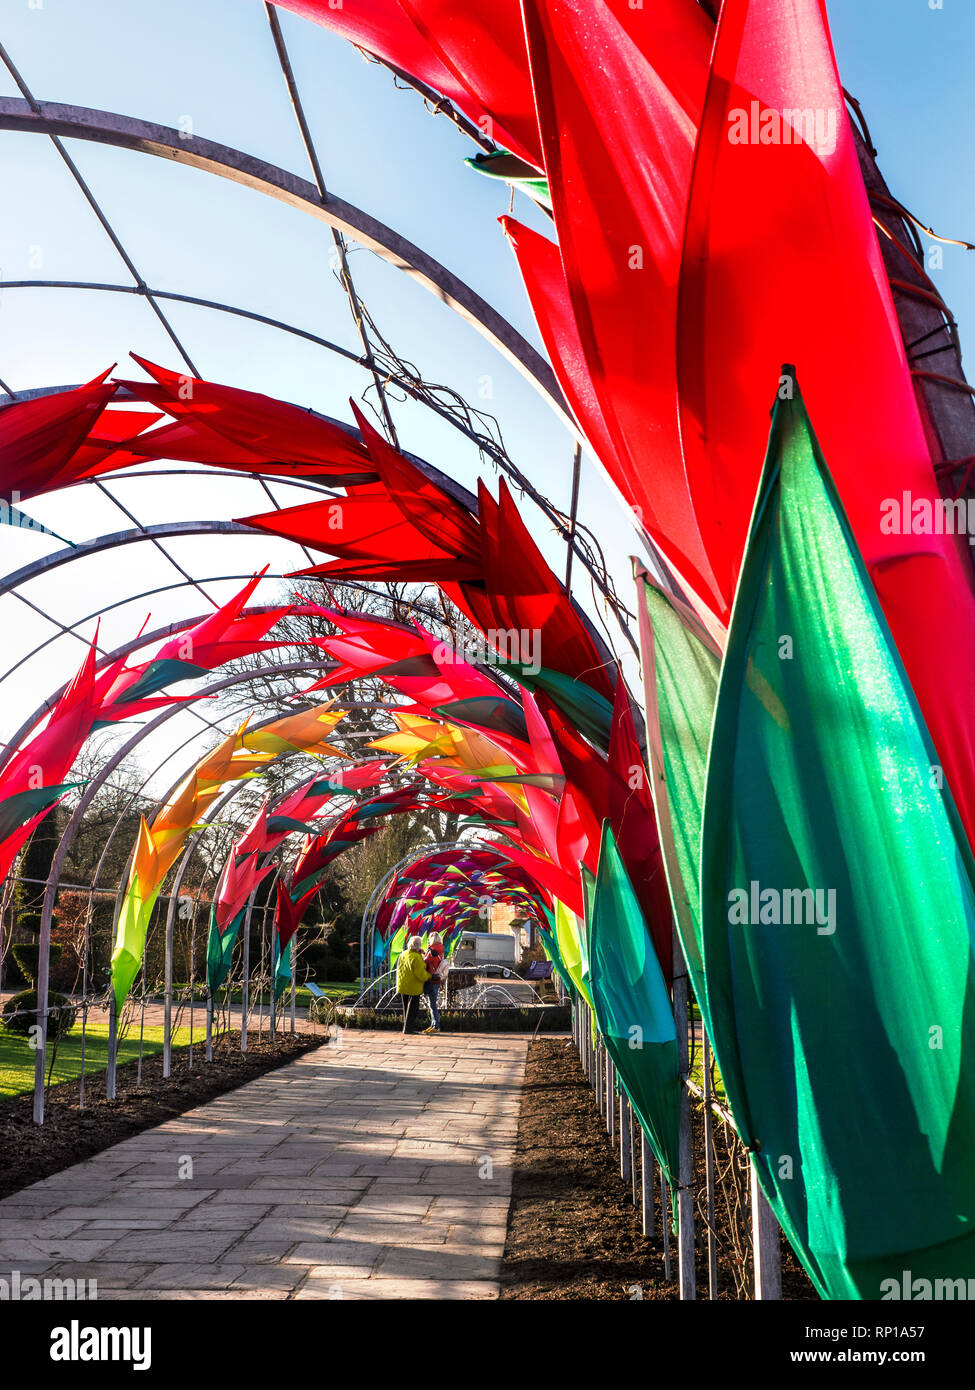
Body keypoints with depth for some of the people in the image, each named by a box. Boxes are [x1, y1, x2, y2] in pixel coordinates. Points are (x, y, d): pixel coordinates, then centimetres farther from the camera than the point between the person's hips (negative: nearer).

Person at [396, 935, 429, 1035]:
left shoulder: (403, 954, 5)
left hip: (403, 985, 8)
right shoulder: (416, 957, -21)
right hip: (413, 987, -8)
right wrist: (429, 976, 0)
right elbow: (421, 973, -21)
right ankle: (408, 1028, 0)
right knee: (413, 1007, 0)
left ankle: (407, 1026, 23)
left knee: (406, 1007, 17)